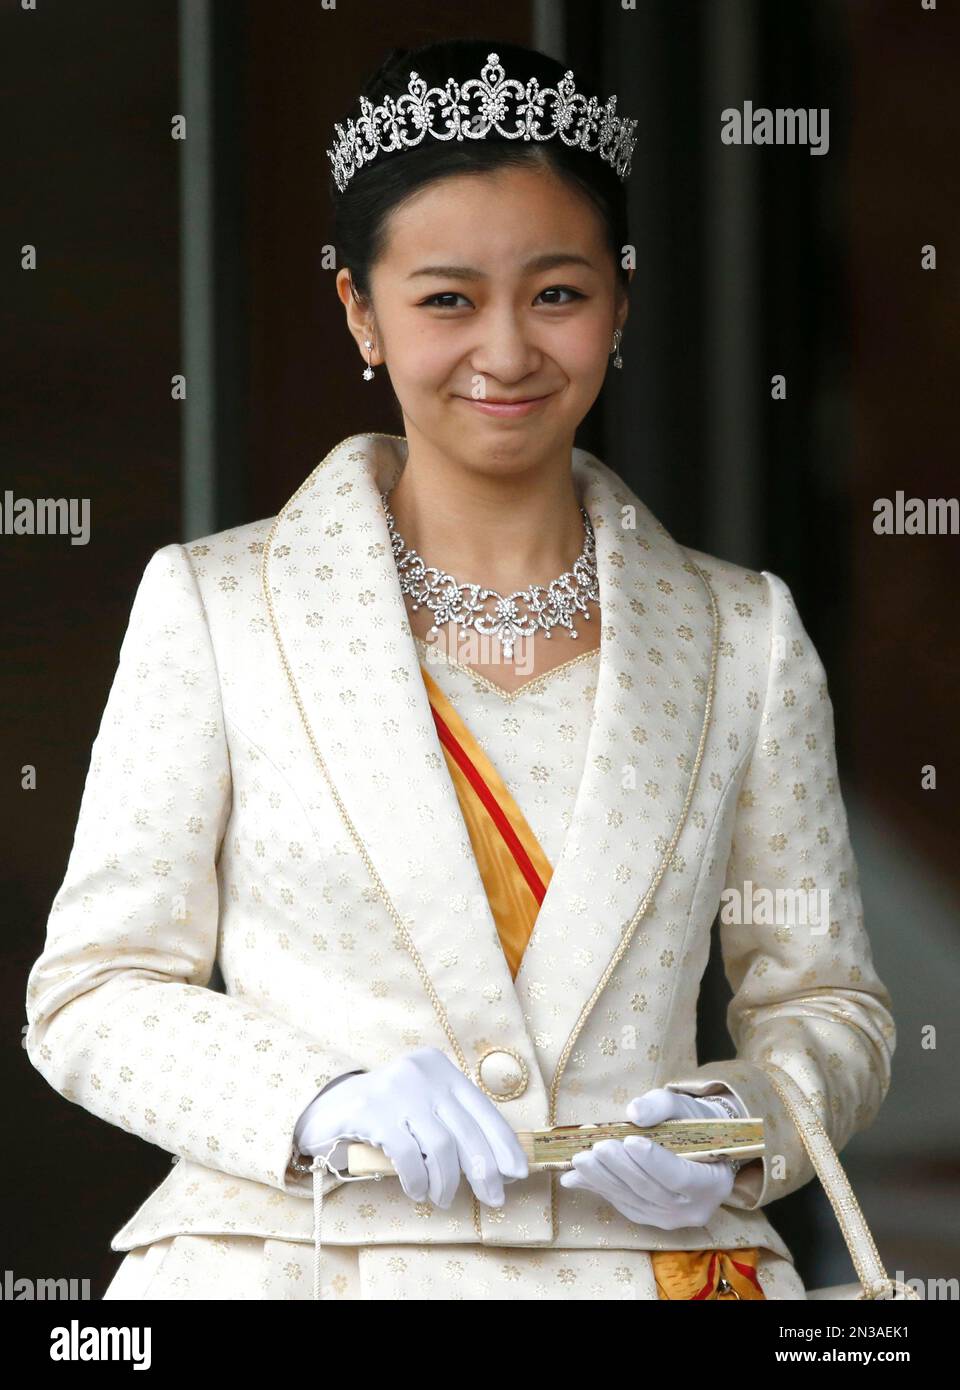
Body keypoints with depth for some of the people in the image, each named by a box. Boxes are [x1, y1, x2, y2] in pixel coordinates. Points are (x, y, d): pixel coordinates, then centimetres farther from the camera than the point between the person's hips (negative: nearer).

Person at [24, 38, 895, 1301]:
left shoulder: (743, 634, 12)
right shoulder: (215, 607, 7)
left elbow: (826, 1005, 17)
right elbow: (94, 995, 6)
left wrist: (738, 1127, -3)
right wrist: (324, 1105, -10)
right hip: (290, 1255, -1)